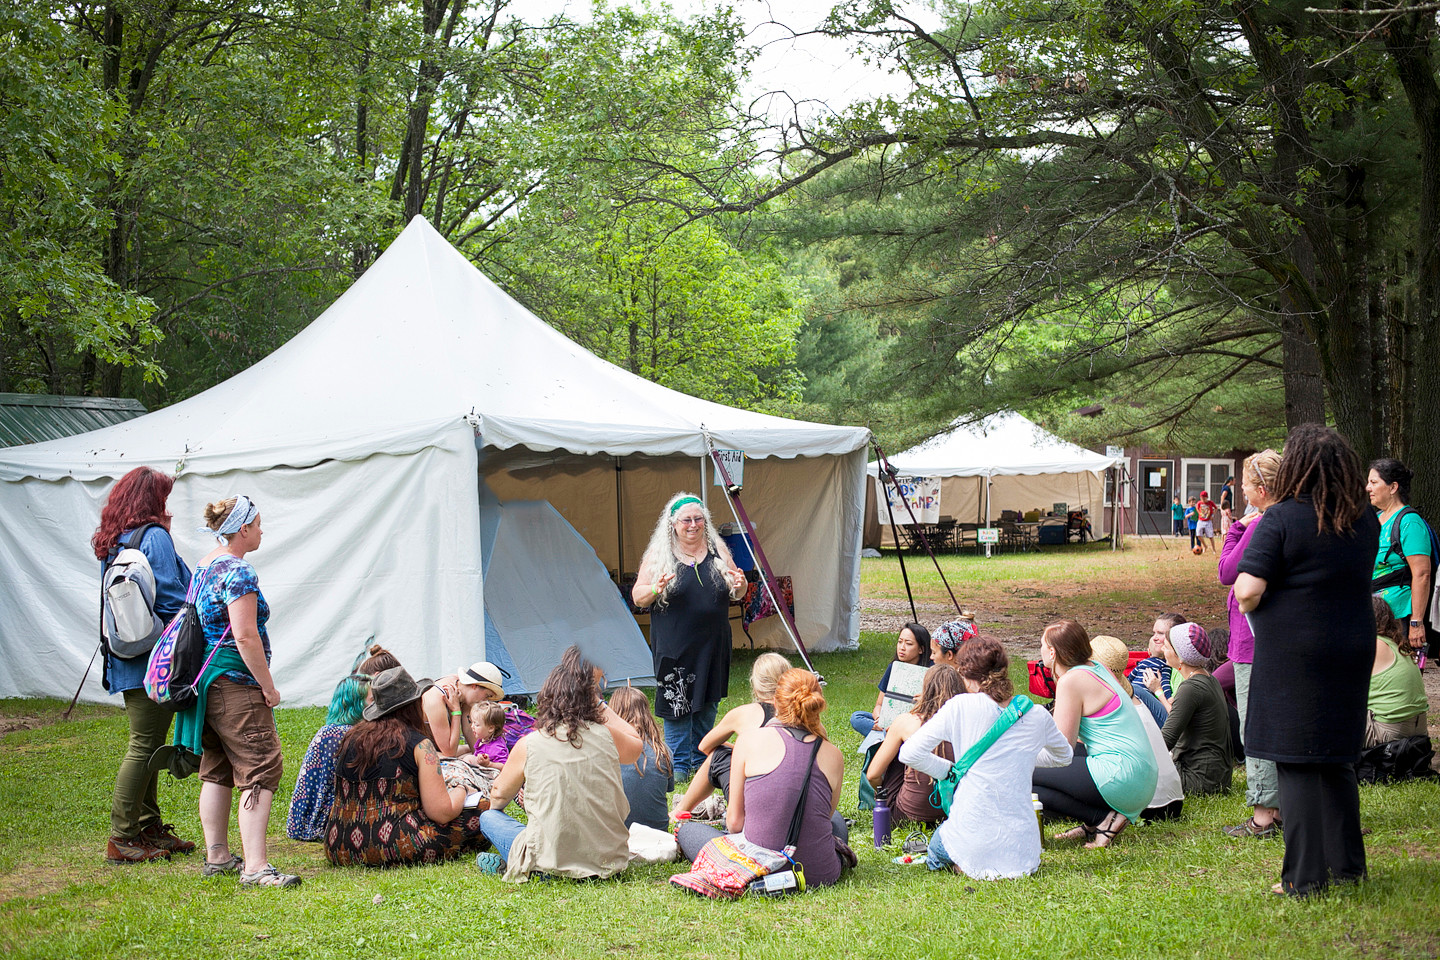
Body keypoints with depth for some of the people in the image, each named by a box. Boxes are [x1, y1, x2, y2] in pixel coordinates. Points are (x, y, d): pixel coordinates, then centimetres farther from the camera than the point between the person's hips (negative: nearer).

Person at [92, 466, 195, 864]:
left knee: (146, 743, 16)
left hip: (126, 658, 9)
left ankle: (149, 829, 22)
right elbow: (171, 599, -17)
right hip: (154, 658, -9)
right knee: (145, 745, -5)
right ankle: (122, 838, -5)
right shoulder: (155, 537, -13)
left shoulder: (111, 542, 13)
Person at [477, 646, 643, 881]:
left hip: (551, 862, -1)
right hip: (609, 860, 1)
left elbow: (498, 795, 10)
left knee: (488, 818, 23)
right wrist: (599, 703, 25)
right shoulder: (607, 737, -4)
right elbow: (636, 747, 22)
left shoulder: (528, 745, -8)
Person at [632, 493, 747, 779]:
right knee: (677, 703, -4)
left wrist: (739, 585, -10)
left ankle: (701, 759, 24)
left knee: (708, 703, 10)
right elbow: (637, 597, 0)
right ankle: (679, 764, 7)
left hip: (712, 645, 3)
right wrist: (656, 589, -21)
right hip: (674, 645, -3)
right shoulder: (658, 554, -1)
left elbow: (736, 594, 14)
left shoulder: (718, 550, 8)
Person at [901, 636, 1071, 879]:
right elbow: (1063, 756, 22)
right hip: (1023, 848, 4)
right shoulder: (1036, 716, 1)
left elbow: (909, 754, -8)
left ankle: (962, 867, 1)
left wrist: (951, 770, 6)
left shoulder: (962, 706, -10)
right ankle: (1012, 867, 11)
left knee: (936, 855, 31)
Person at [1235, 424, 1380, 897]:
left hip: (1292, 657, -6)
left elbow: (1247, 589, -20)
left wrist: (1250, 605, 0)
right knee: (1337, 760, 17)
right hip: (1352, 651, 6)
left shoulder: (1282, 519, -15)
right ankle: (1346, 864, 24)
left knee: (1296, 765, 1)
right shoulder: (1366, 521, 4)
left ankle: (1305, 877, 2)